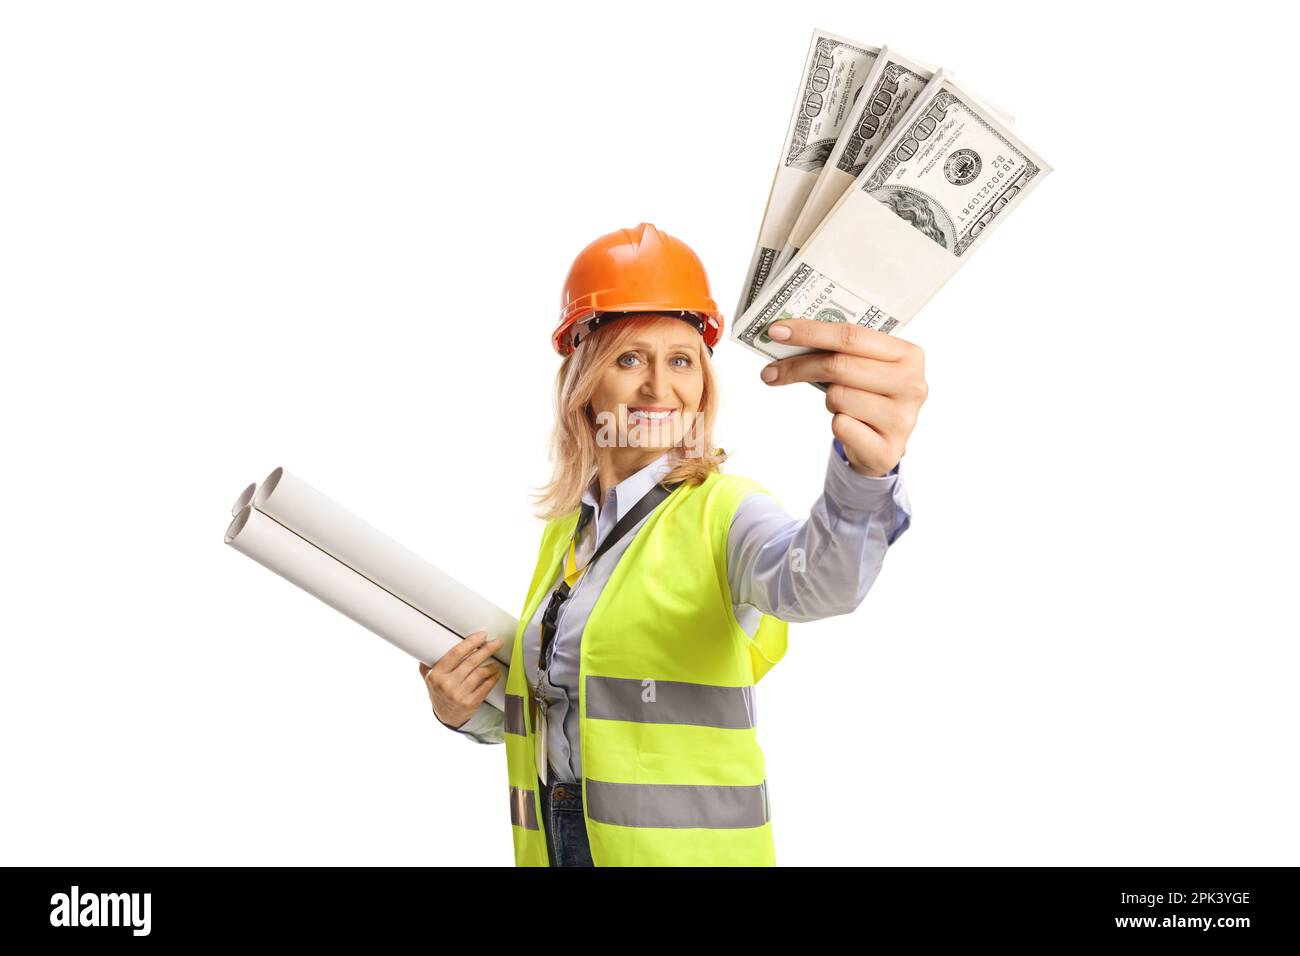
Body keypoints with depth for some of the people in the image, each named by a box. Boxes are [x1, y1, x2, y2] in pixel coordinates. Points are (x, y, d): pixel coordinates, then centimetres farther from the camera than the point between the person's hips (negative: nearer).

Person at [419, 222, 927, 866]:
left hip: (687, 846, -5)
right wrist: (466, 713, -5)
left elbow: (811, 581, -37)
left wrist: (864, 476, -56)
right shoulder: (562, 529, 5)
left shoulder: (723, 509, -13)